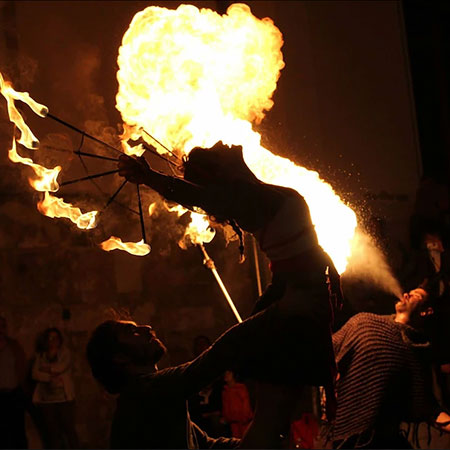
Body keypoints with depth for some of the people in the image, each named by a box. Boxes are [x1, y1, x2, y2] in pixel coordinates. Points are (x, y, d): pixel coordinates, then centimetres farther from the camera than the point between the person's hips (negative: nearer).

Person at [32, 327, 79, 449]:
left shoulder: (64, 352, 7)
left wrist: (46, 368, 1)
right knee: (52, 432, 4)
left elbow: (61, 367, -11)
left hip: (64, 398, -2)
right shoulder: (40, 355, 12)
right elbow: (35, 374, -1)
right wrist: (50, 377, -11)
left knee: (69, 429, -4)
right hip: (46, 400, 2)